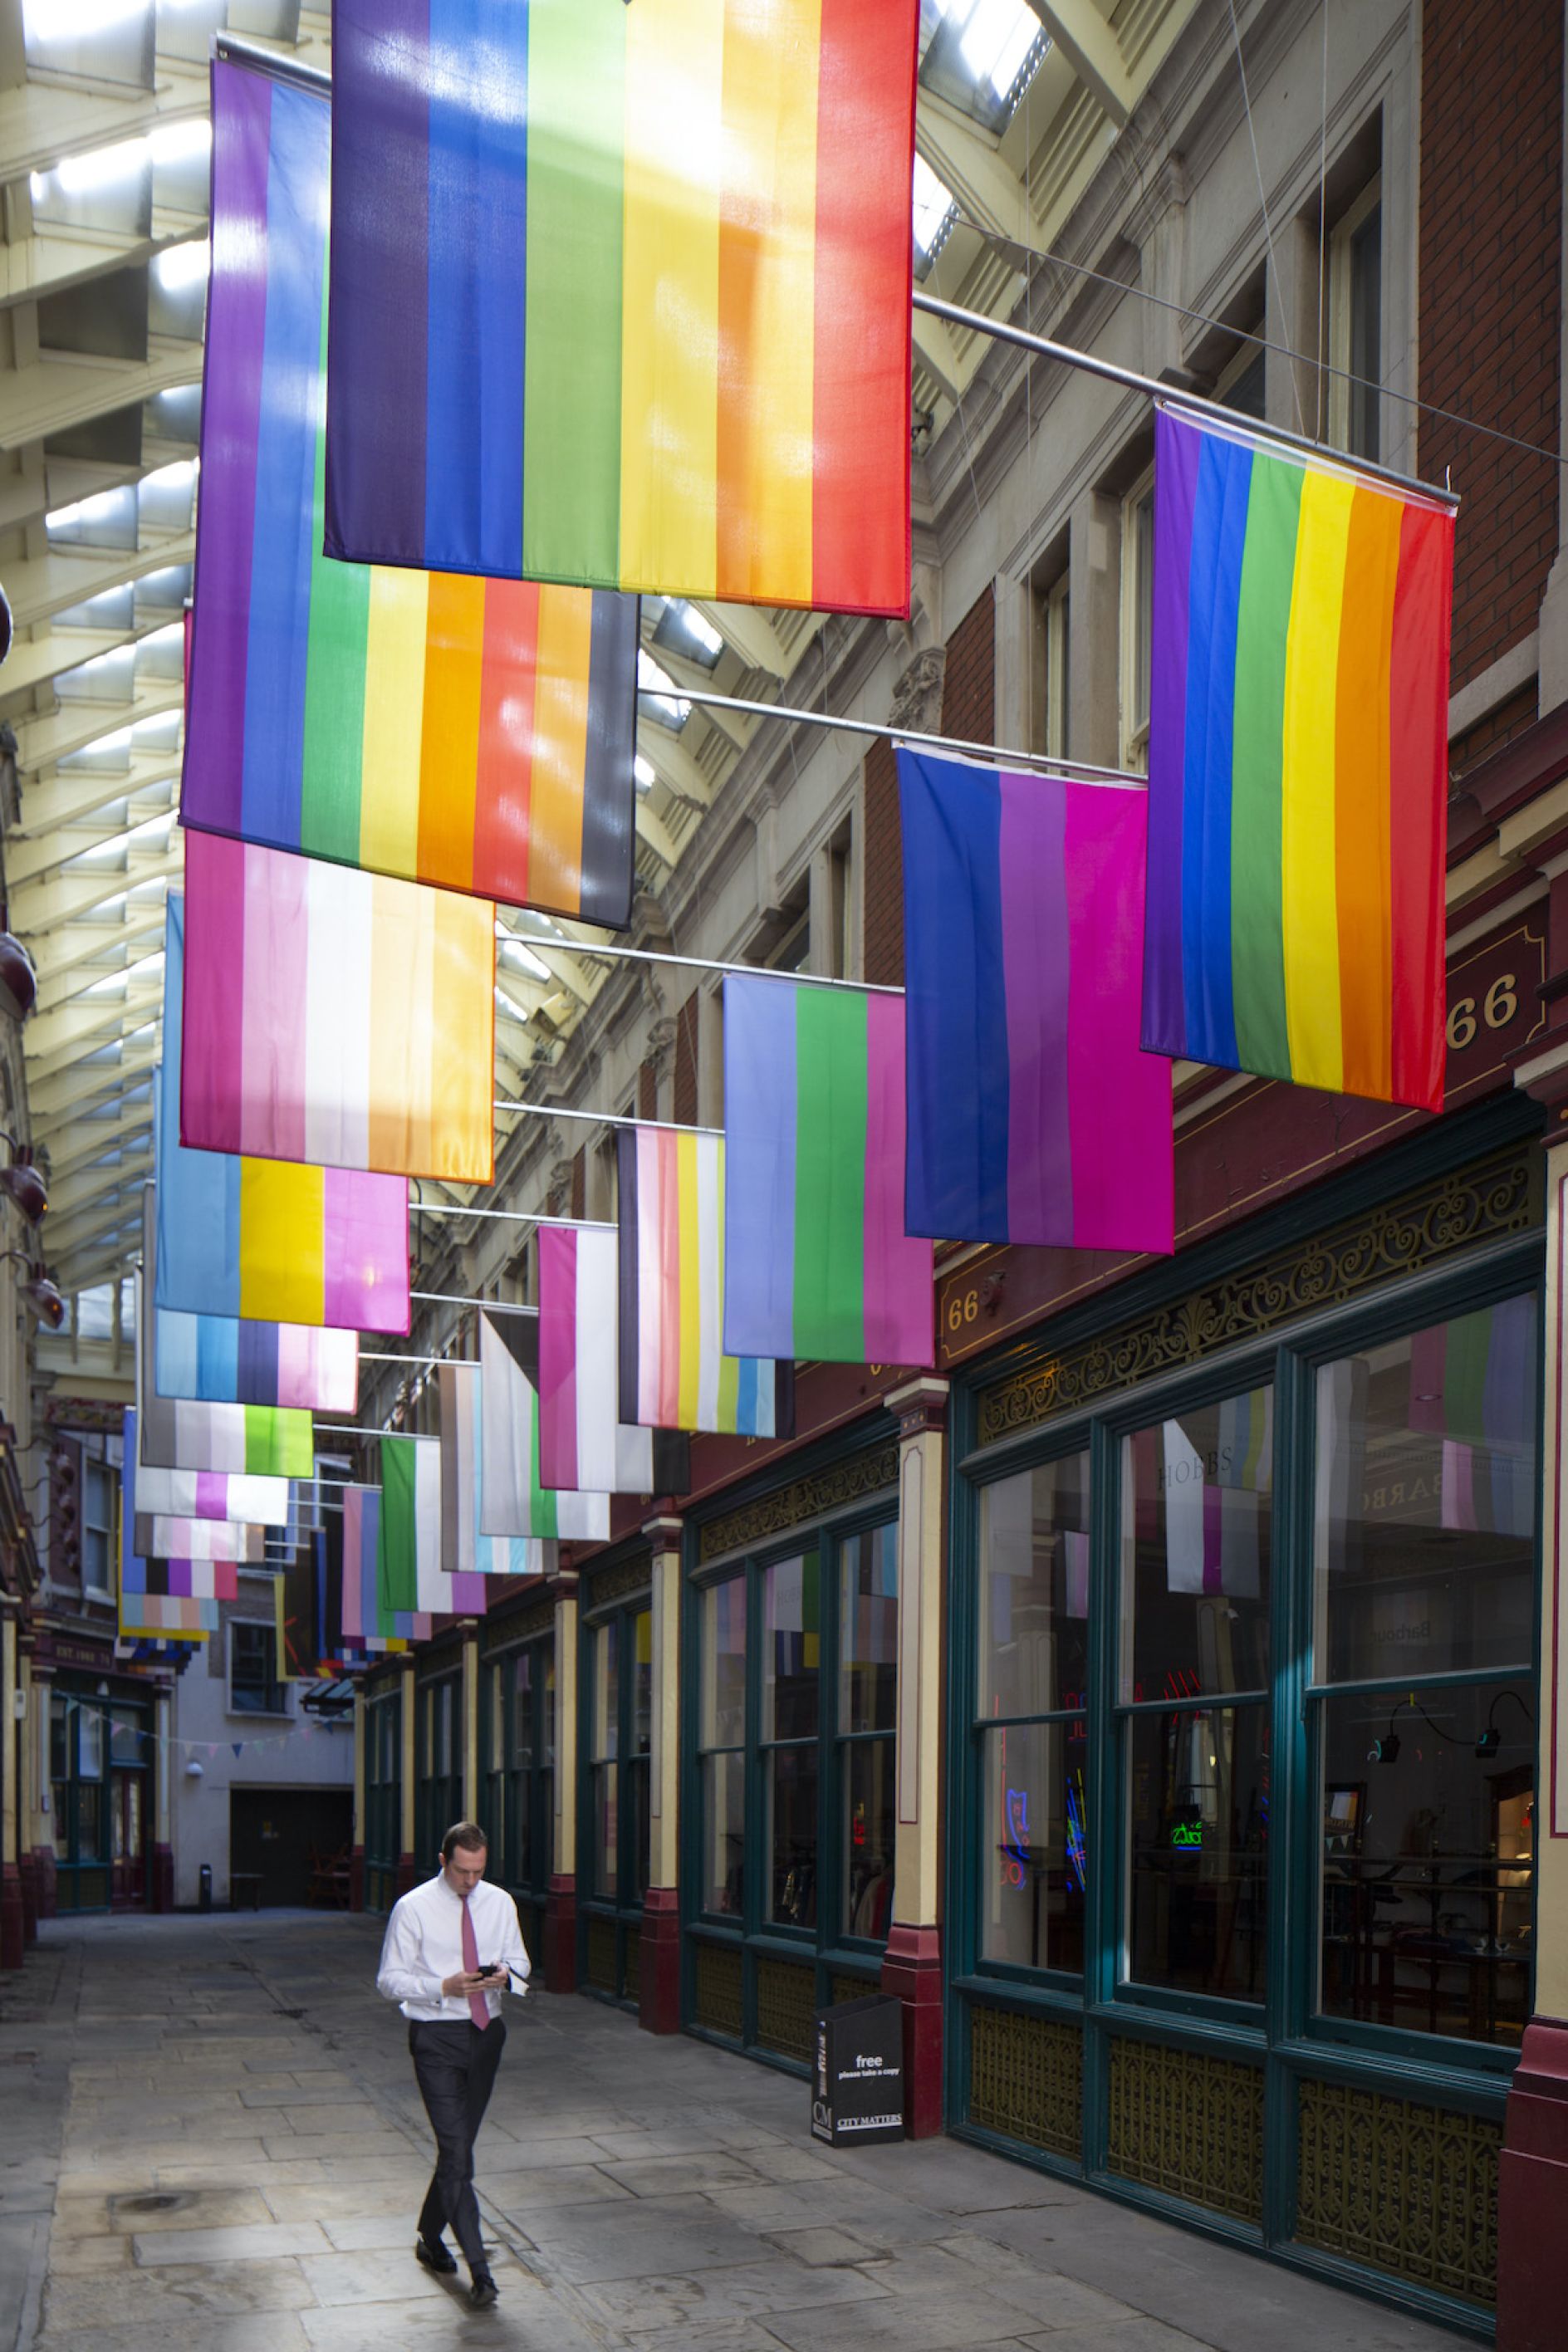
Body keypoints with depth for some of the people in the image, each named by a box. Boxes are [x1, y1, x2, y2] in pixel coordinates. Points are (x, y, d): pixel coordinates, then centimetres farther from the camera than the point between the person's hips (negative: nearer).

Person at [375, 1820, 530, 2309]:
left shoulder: (500, 1903, 4)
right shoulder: (413, 1908, -8)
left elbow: (519, 1959, 14)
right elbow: (389, 1980, -6)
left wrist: (505, 1972, -11)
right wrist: (443, 1987, -21)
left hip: (486, 2033, 5)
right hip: (436, 2036, -5)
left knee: (459, 2147, 14)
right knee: (456, 2150, -12)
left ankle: (430, 2238, 35)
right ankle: (479, 2271, -12)